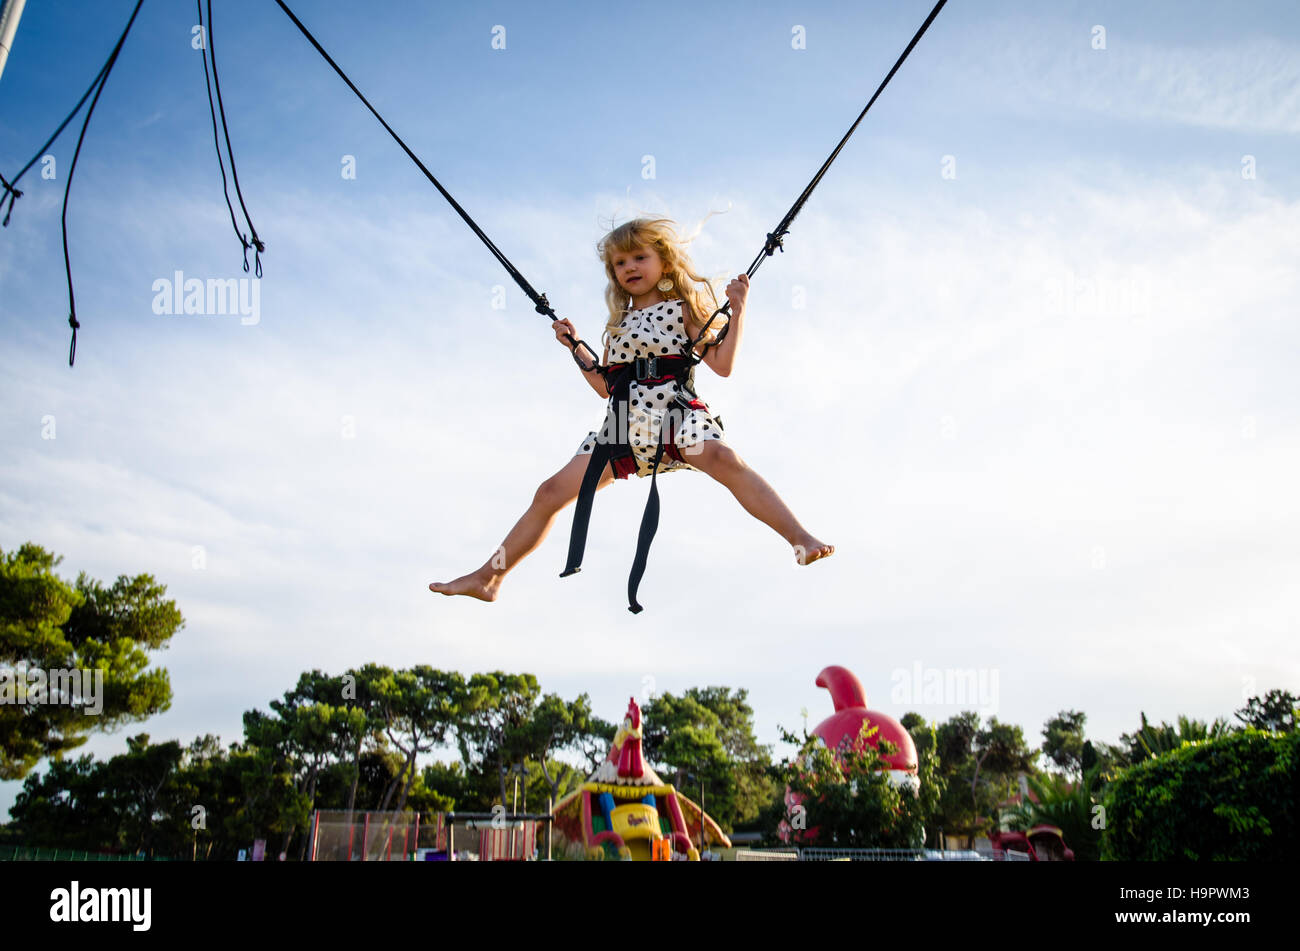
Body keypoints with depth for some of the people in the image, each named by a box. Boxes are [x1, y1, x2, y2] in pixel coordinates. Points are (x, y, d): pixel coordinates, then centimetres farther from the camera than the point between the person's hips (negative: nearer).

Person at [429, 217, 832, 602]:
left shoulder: (682, 309, 9)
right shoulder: (618, 323, 23)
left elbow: (722, 365, 0)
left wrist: (737, 311, -7)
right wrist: (574, 347, 19)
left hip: (675, 412, -5)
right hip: (625, 423, 5)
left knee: (724, 458, -37)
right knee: (551, 492, -2)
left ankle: (802, 540, -41)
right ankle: (487, 578, 6)